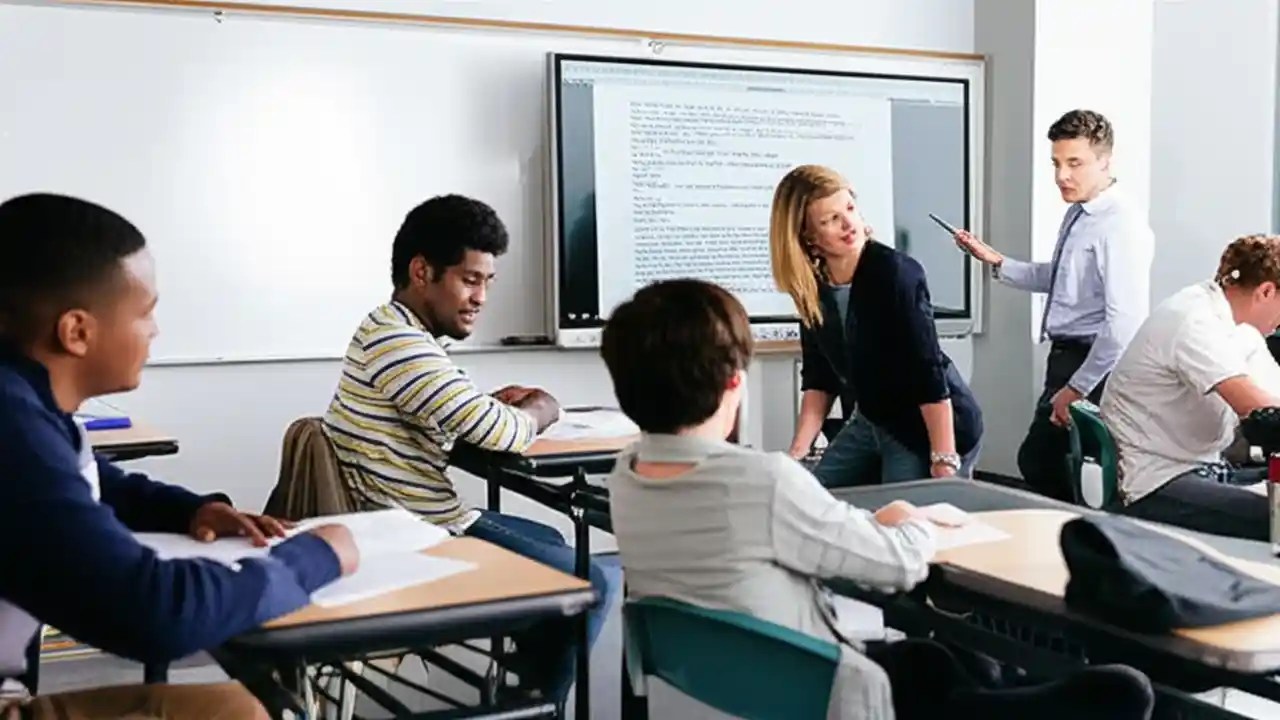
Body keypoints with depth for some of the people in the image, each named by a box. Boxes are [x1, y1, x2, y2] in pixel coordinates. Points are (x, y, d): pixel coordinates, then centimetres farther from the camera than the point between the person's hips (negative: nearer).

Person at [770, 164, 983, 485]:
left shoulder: (896, 272, -23)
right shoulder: (812, 284, -4)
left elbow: (929, 373, -25)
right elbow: (820, 376, 4)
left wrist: (945, 464, -28)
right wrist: (797, 452, -2)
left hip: (928, 429, -7)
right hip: (869, 423, 7)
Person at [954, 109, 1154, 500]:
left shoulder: (1121, 225, -19)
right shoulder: (1077, 214, 9)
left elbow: (1124, 322, -24)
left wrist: (1078, 387, -22)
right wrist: (996, 261, 10)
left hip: (1094, 366, -9)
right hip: (1065, 358, 9)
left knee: (1079, 481, 0)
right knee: (1036, 464, 19)